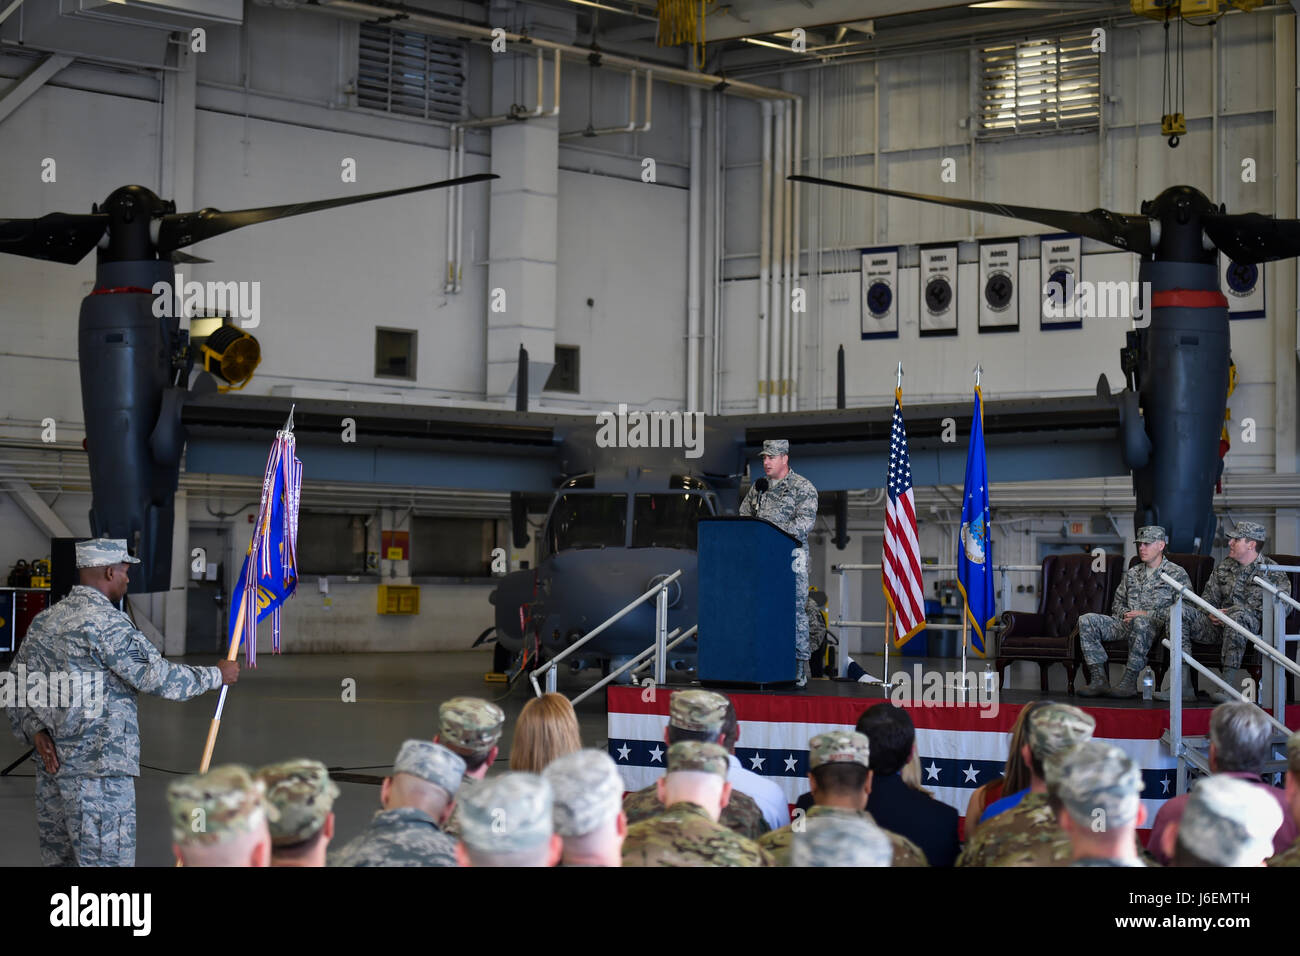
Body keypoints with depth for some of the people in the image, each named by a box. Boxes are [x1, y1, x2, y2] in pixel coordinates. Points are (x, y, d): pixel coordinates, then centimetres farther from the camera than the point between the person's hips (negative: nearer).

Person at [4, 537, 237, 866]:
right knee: (106, 858, -5)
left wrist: (36, 730, 2)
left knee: (58, 858, 13)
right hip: (99, 771, -9)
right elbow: (157, 677, -13)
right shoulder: (106, 622, -14)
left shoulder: (43, 621, 12)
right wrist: (217, 675, -1)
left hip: (52, 765, 9)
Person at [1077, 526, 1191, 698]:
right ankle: (1100, 680, -23)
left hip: (1157, 627, -6)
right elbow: (1117, 602, 29)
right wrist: (1125, 614, 4)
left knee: (1141, 622, -43)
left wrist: (1147, 615, -13)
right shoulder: (1132, 574, 24)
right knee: (1086, 621, -15)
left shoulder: (1177, 574, 5)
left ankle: (1129, 682, -37)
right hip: (1127, 624, 6)